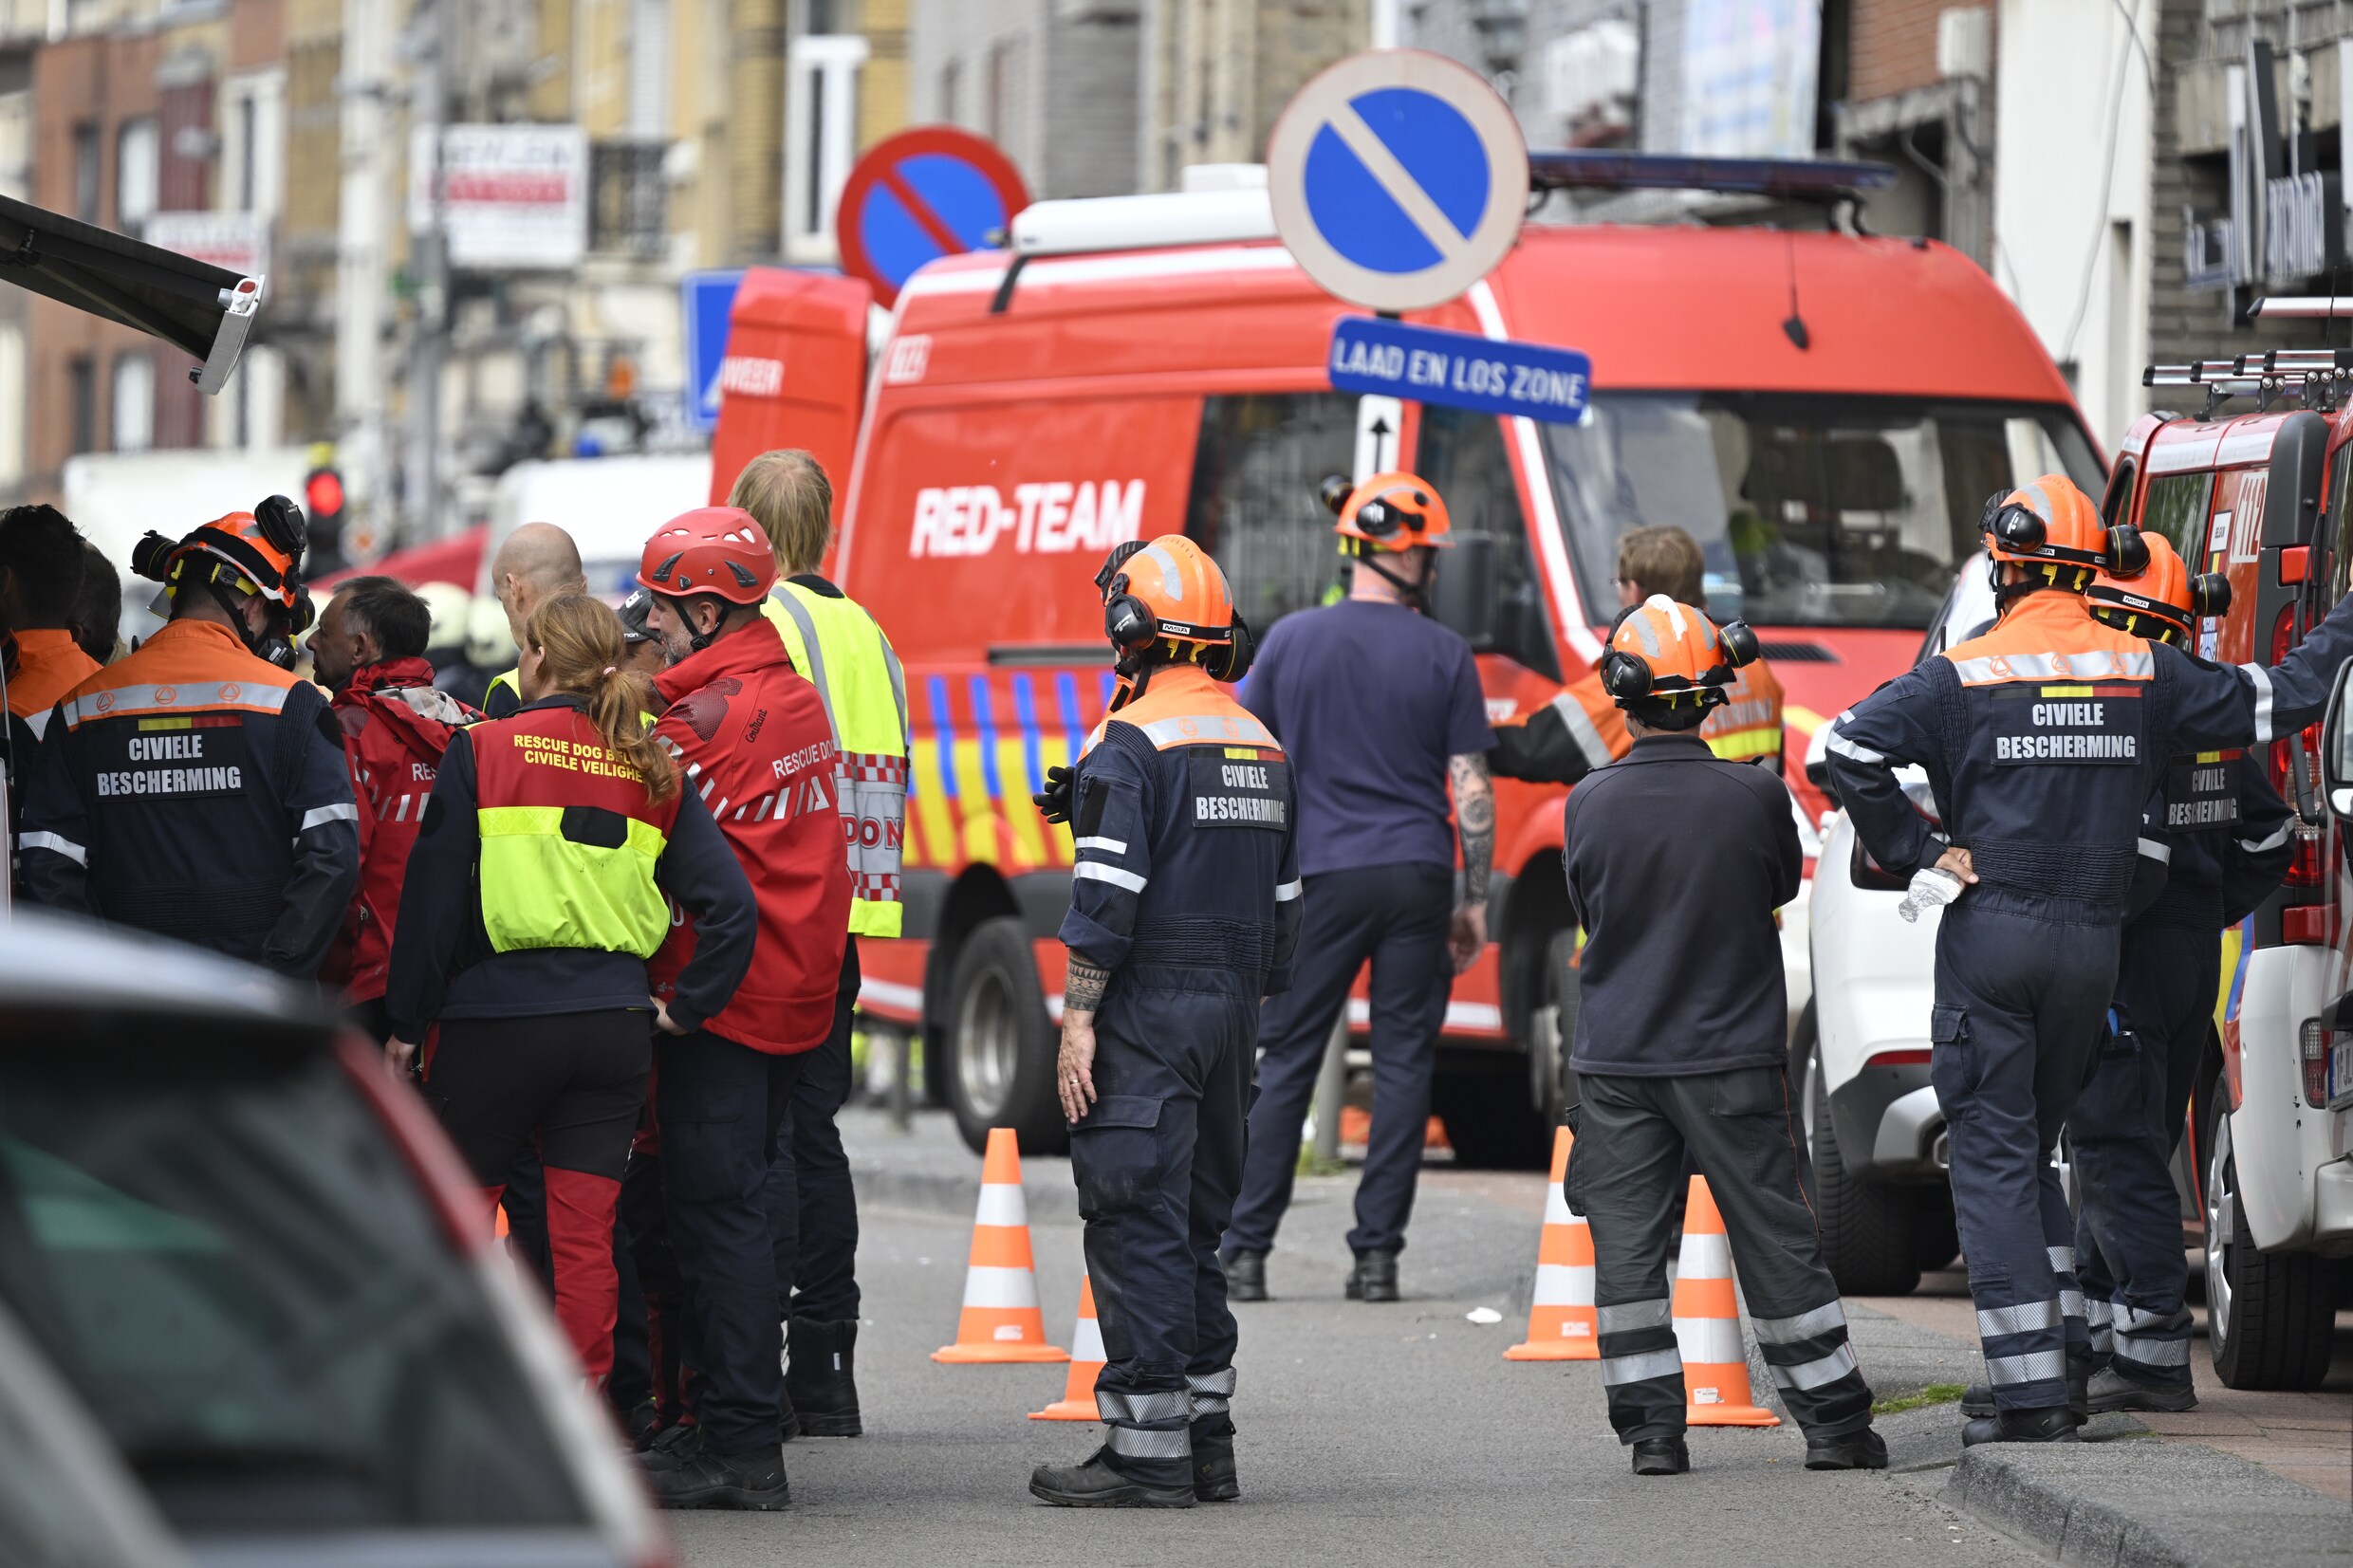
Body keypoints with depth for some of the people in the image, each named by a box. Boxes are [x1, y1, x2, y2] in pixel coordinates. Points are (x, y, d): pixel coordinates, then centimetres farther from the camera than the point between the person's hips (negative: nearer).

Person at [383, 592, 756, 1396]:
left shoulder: (482, 750, -5)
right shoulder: (652, 771, 7)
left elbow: (434, 895, -4)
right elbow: (730, 899, 1)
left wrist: (407, 1020, 2)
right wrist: (685, 1005, 6)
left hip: (498, 1019, -3)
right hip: (615, 1022, 3)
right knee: (586, 1234, 5)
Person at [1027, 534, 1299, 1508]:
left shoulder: (1131, 744, -11)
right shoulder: (1261, 747, 15)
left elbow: (1108, 898, -17)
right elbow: (1284, 903, 17)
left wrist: (1078, 1018, -14)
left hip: (1146, 1008, -8)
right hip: (1231, 1009, 8)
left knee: (1135, 1225, -7)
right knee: (1196, 1224, 14)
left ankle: (1148, 1452, -9)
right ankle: (1206, 1441, 15)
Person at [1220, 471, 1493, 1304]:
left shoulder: (1292, 639, 3)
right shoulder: (1444, 655, 0)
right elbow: (1471, 789, 0)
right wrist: (1475, 900, 7)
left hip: (1321, 872, 1)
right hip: (1416, 876, -1)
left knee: (1286, 1057, 5)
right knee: (1403, 1061, 4)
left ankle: (1246, 1251, 1)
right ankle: (1377, 1255, 1)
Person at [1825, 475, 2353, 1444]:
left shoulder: (1965, 677, -5)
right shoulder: (2144, 673, 4)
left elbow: (1849, 749, -17)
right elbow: (2275, 703, 12)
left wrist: (1913, 853, -7)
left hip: (1990, 930, -4)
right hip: (2093, 939, 4)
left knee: (1994, 1156, -1)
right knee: (2030, 1151, 19)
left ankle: (2031, 1391, -8)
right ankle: (2065, 1355, 11)